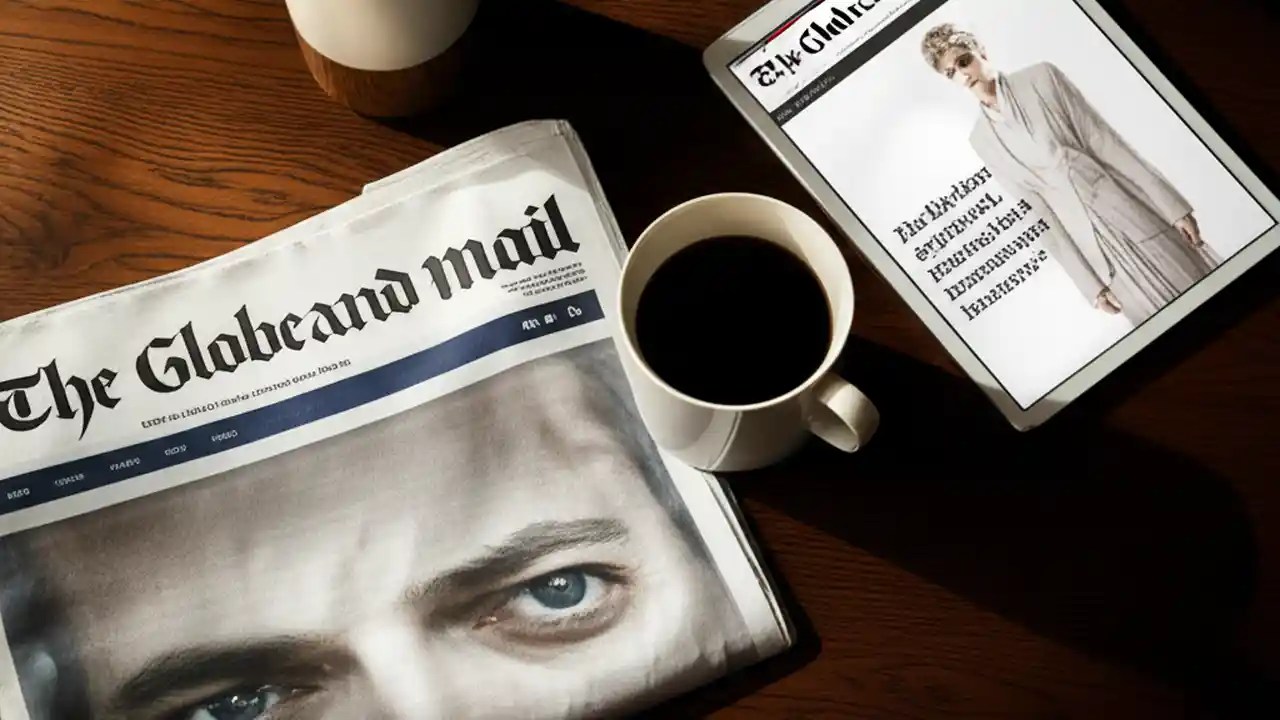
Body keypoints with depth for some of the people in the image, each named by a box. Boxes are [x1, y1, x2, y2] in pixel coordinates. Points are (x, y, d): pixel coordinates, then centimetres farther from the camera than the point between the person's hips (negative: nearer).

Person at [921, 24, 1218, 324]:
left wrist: (1172, 206, -6)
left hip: (1131, 215, 0)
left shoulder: (1041, 78, 1)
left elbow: (1103, 140, -2)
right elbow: (1036, 209, 2)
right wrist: (1089, 282, -2)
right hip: (1091, 247, 1)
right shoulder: (982, 140, 4)